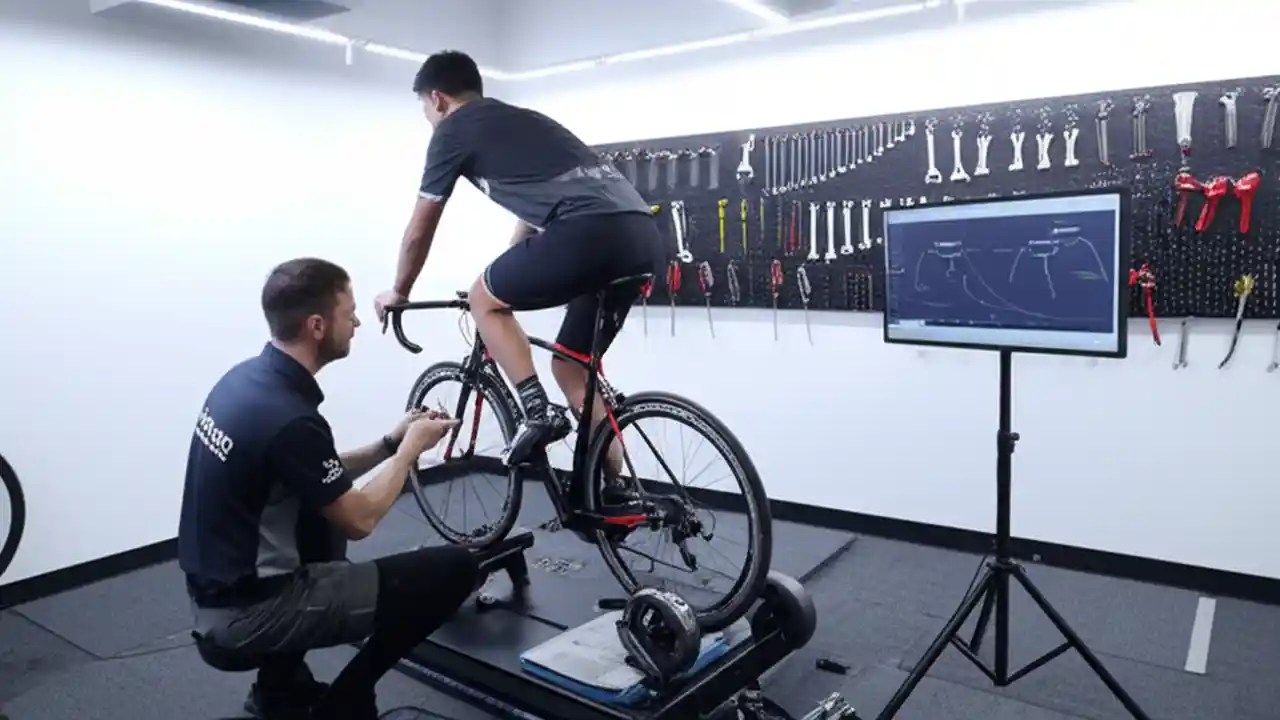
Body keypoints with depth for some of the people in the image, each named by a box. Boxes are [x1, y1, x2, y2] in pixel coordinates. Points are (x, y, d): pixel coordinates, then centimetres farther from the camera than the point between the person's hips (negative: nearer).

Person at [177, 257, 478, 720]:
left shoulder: (246, 377, 3)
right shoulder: (289, 418, -26)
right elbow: (360, 519, -14)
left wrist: (390, 443, 7)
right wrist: (411, 449, -2)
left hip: (217, 590, 9)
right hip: (250, 612, -9)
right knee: (453, 569, -10)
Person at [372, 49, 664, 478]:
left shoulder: (453, 130, 13)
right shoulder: (524, 121, 35)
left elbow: (420, 231, 20)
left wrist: (399, 292, 36)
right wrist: (510, 278, 55)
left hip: (592, 231, -8)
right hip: (645, 237, 8)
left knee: (484, 299, 16)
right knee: (572, 368, 19)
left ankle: (537, 413, 4)